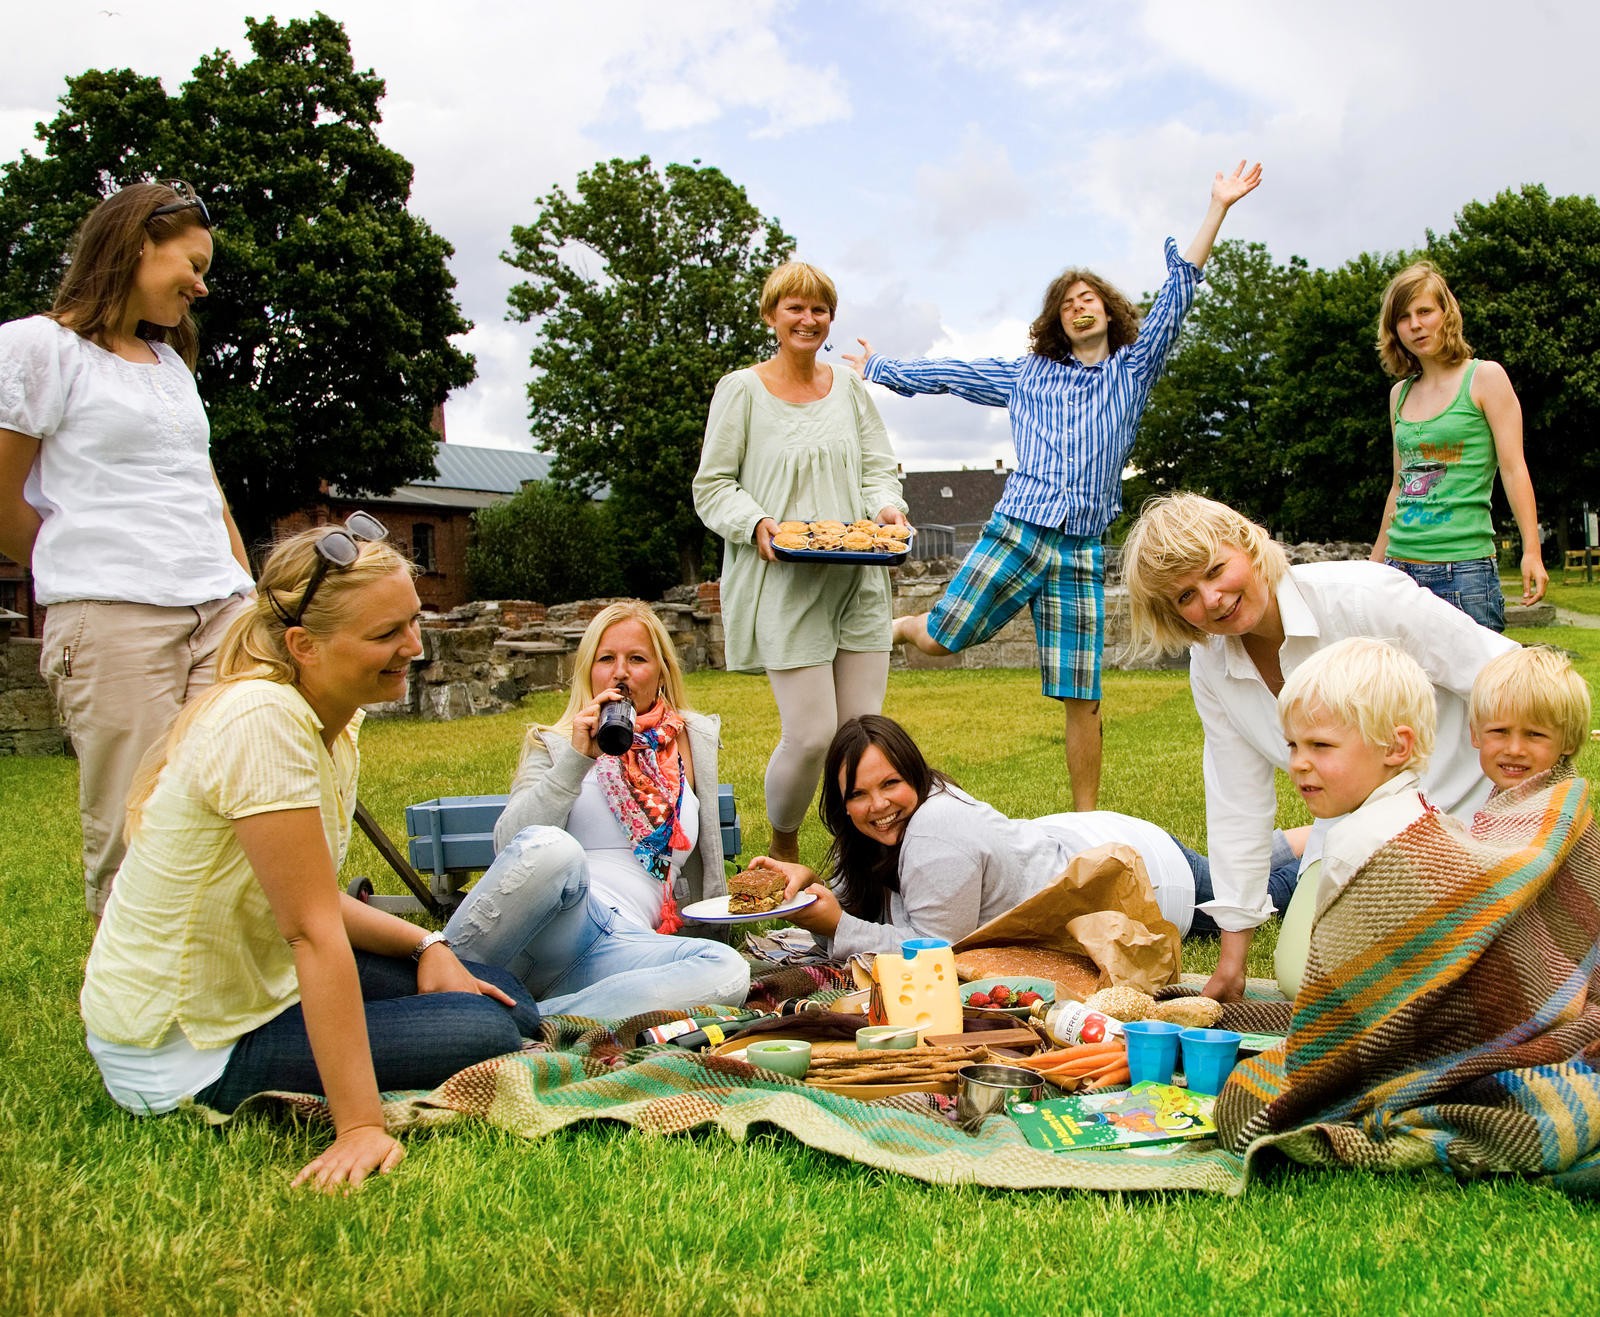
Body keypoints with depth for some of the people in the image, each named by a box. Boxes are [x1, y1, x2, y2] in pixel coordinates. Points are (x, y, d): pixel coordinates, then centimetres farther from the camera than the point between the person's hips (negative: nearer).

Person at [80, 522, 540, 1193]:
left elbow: (309, 898, 6)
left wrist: (425, 945, -7)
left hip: (258, 983, 9)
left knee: (505, 1000, 6)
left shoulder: (332, 722, 1)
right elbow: (312, 932, -30)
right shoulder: (263, 719, -28)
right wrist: (359, 1127, -28)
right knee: (483, 1036, -14)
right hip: (187, 1049, -9)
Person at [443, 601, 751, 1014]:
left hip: (621, 945, 3)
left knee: (729, 971, -32)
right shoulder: (555, 745, 15)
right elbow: (508, 843, -2)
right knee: (551, 848, -38)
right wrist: (576, 760, -8)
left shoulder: (695, 739, 22)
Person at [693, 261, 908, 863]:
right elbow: (711, 486, 0)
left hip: (858, 581, 5)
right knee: (811, 735, -10)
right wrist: (756, 523, -18)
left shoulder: (849, 387, 14)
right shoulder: (741, 390, 0)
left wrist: (889, 507, -7)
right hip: (783, 586, -4)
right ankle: (782, 848, 18)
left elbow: (878, 469, 15)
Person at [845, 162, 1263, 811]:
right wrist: (877, 368, 22)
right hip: (1015, 531, 0)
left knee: (1082, 697, 0)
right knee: (937, 638, -6)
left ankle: (1087, 821, 10)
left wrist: (1218, 207, 9)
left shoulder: (1133, 371, 15)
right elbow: (947, 374, 20)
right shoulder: (1028, 375, 15)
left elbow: (1178, 291, 11)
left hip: (1081, 551, 0)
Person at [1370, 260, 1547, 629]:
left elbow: (1513, 468, -4)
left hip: (1464, 567, -4)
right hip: (1400, 566, 5)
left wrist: (1531, 551, -13)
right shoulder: (1400, 393, 15)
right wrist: (1375, 563, 22)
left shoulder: (1485, 377, 2)